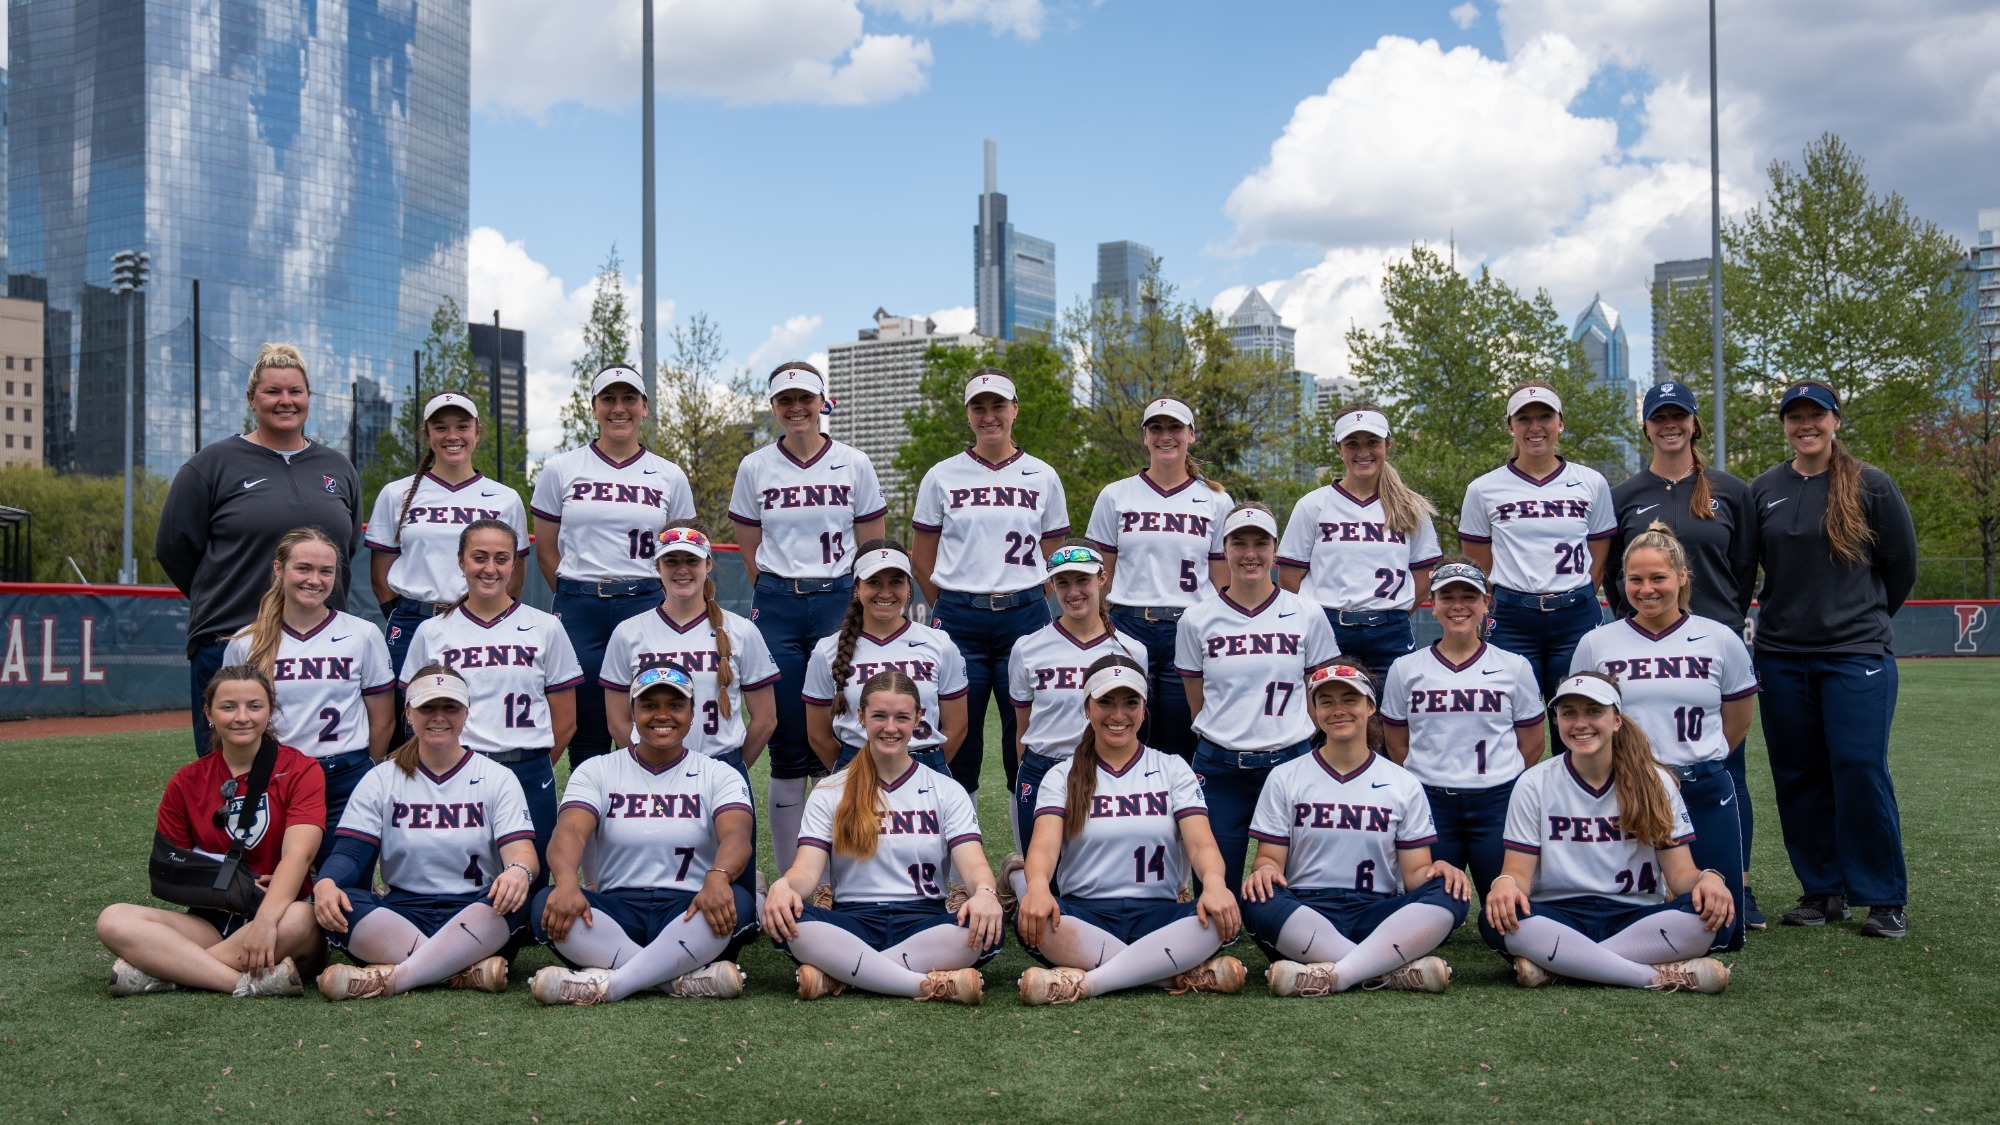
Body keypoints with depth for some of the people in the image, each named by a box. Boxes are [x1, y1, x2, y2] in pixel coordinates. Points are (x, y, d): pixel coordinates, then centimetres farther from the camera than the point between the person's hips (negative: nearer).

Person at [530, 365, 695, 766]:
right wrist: (579, 599, 7)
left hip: (646, 606, 0)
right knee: (586, 734, 3)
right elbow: (546, 551, 10)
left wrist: (658, 606, 6)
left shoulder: (670, 476, 8)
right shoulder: (561, 470, 7)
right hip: (580, 610, 0)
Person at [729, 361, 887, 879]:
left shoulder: (854, 464, 4)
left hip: (840, 604, -1)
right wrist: (785, 594, 10)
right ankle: (789, 875, 9)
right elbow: (751, 554, 12)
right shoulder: (755, 468, 6)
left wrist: (856, 605, 4)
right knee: (787, 745, 1)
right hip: (776, 609, 1)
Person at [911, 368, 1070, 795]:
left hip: (1024, 617, 0)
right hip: (958, 621, 0)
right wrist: (955, 606, 9)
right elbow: (921, 560, 10)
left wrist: (1022, 602, 9)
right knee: (958, 742, 3)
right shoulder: (941, 477, 6)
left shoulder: (1043, 477, 8)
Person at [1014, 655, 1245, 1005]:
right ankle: (1191, 976, -28)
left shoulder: (1173, 770, 13)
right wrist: (1037, 884, -32)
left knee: (1222, 918, -31)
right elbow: (1045, 842, -7)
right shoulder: (1062, 776, 11)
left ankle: (1083, 983, -30)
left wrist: (1214, 881, -27)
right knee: (1033, 919, -35)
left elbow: (1200, 842, -2)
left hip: (1157, 913, 1)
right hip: (1084, 914, 0)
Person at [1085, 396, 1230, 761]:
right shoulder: (1115, 496, 8)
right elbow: (1101, 578, 10)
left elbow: (1223, 585, 9)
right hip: (1129, 628, 0)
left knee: (1180, 751, 3)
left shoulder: (1216, 502, 9)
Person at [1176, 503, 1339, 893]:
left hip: (1289, 762, 0)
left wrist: (1287, 737, 9)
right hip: (1220, 769, 0)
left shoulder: (1307, 615, 3)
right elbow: (1198, 705, 11)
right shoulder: (1197, 621, 3)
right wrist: (1227, 738, 8)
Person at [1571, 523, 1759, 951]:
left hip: (1703, 795, 0)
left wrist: (1691, 761, 11)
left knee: (1718, 932, -4)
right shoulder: (1595, 644, 4)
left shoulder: (1720, 640, 4)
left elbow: (1737, 726, 14)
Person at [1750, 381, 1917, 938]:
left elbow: (1901, 565, 6)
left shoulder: (1870, 485, -1)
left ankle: (1887, 900, 3)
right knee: (1799, 776, 6)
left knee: (1861, 771, -7)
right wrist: (1790, 615, 14)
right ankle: (1824, 892, 17)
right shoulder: (1764, 490, 7)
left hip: (1857, 656, -3)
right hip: (1781, 656, 4)